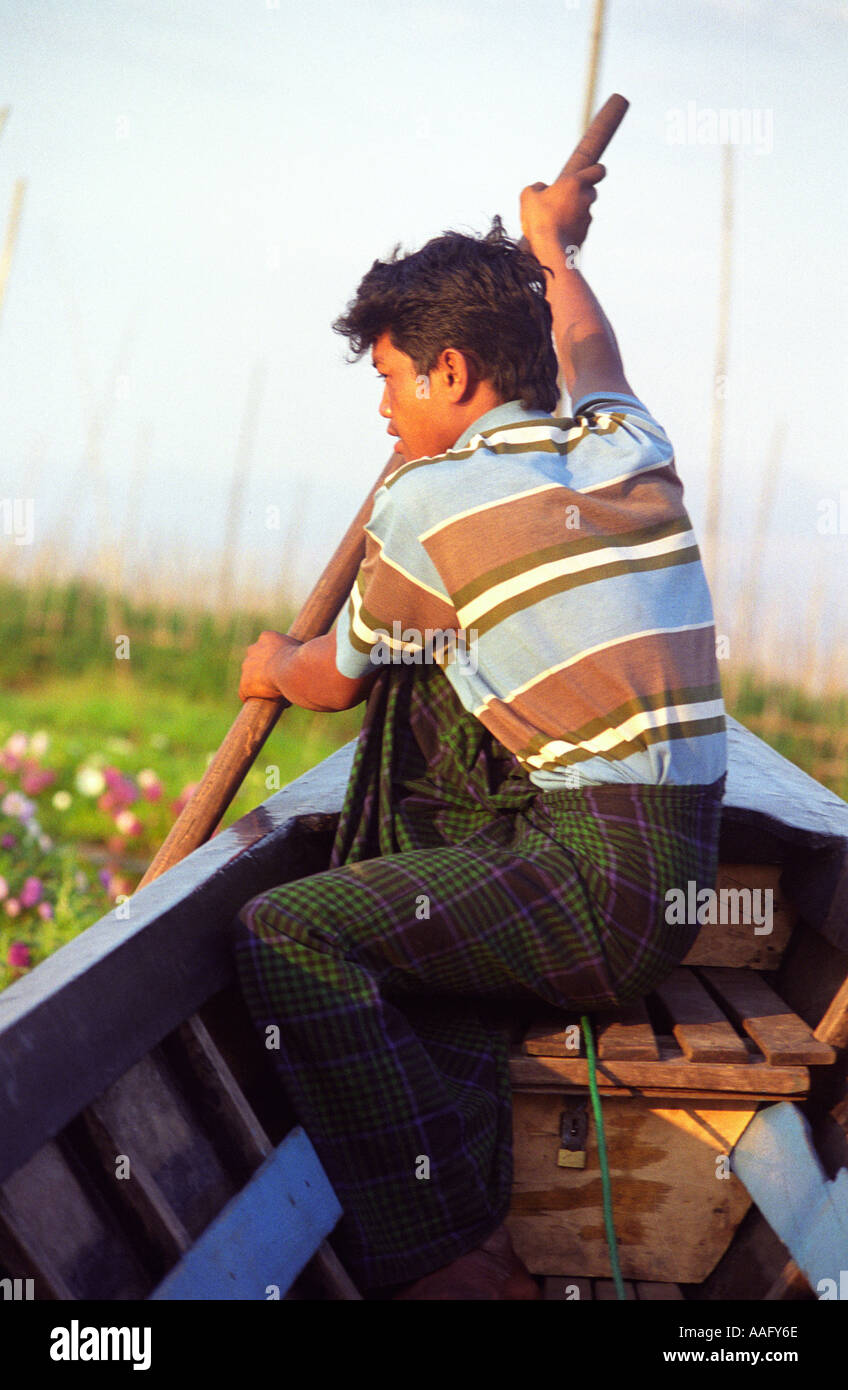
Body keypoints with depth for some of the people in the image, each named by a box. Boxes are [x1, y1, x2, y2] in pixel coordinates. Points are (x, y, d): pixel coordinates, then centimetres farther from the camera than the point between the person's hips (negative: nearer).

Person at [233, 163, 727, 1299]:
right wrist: (553, 243, 55)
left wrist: (273, 667, 32)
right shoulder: (627, 436, 9)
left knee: (288, 934, -18)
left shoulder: (433, 500, -9)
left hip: (601, 885, -9)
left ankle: (450, 1265, -17)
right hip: (678, 869, 9)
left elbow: (333, 684, 9)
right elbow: (585, 343, 36)